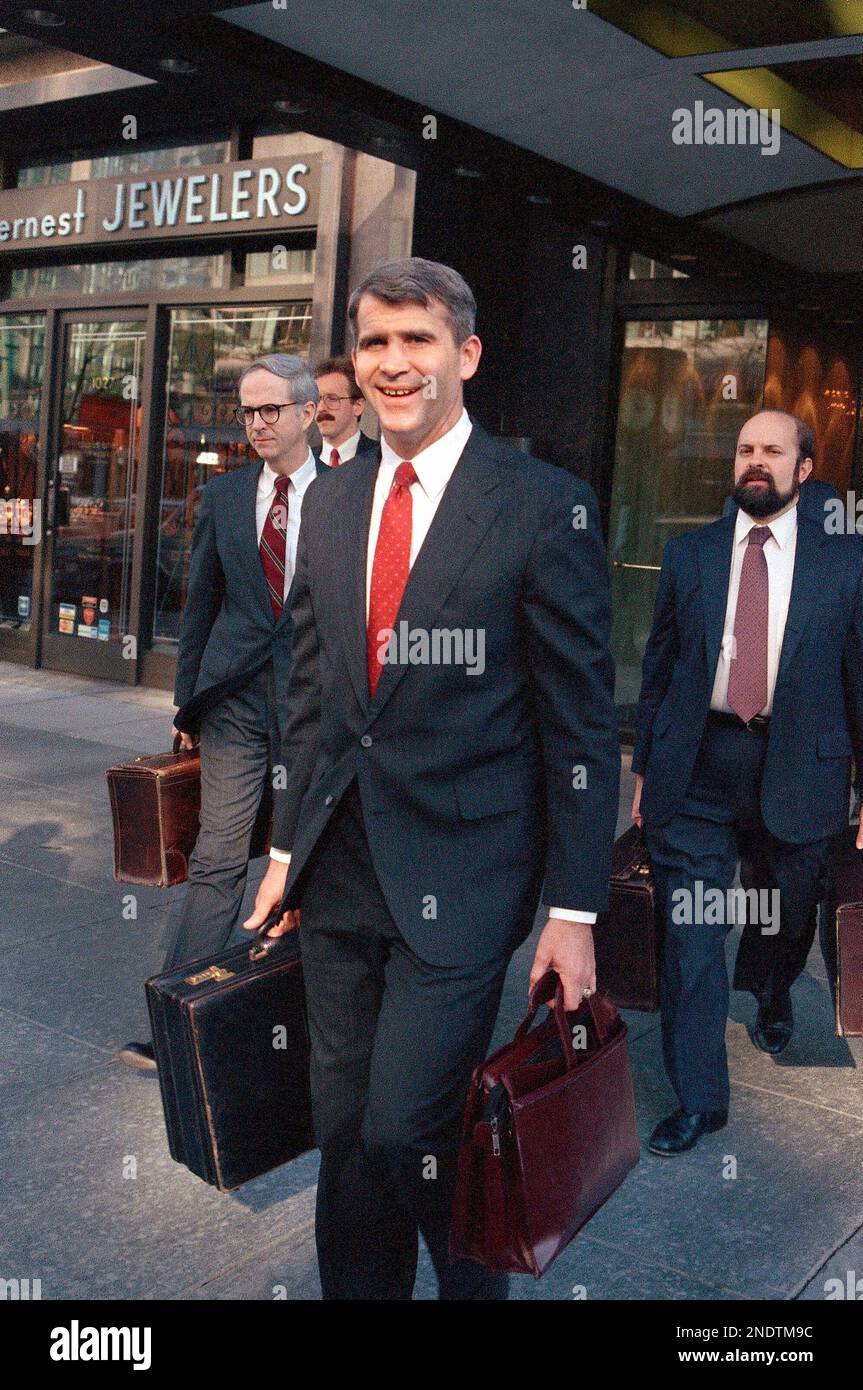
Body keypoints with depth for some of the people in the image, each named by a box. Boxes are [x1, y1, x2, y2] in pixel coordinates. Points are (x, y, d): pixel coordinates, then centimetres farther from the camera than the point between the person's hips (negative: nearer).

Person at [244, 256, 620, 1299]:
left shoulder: (545, 506, -8)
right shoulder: (330, 503, 9)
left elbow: (582, 722, -8)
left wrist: (573, 910, -9)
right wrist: (287, 847, 13)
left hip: (460, 877, -5)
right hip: (339, 871, 6)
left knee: (403, 1130, -5)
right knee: (345, 1135, 14)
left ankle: (474, 1283, 25)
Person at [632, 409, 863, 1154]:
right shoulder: (688, 555, 6)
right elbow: (659, 665, 10)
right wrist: (645, 769, 8)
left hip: (797, 767, 0)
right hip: (696, 767, 1)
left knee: (790, 919, 19)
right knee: (691, 938, 0)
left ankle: (772, 993, 54)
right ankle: (698, 1099, 15)